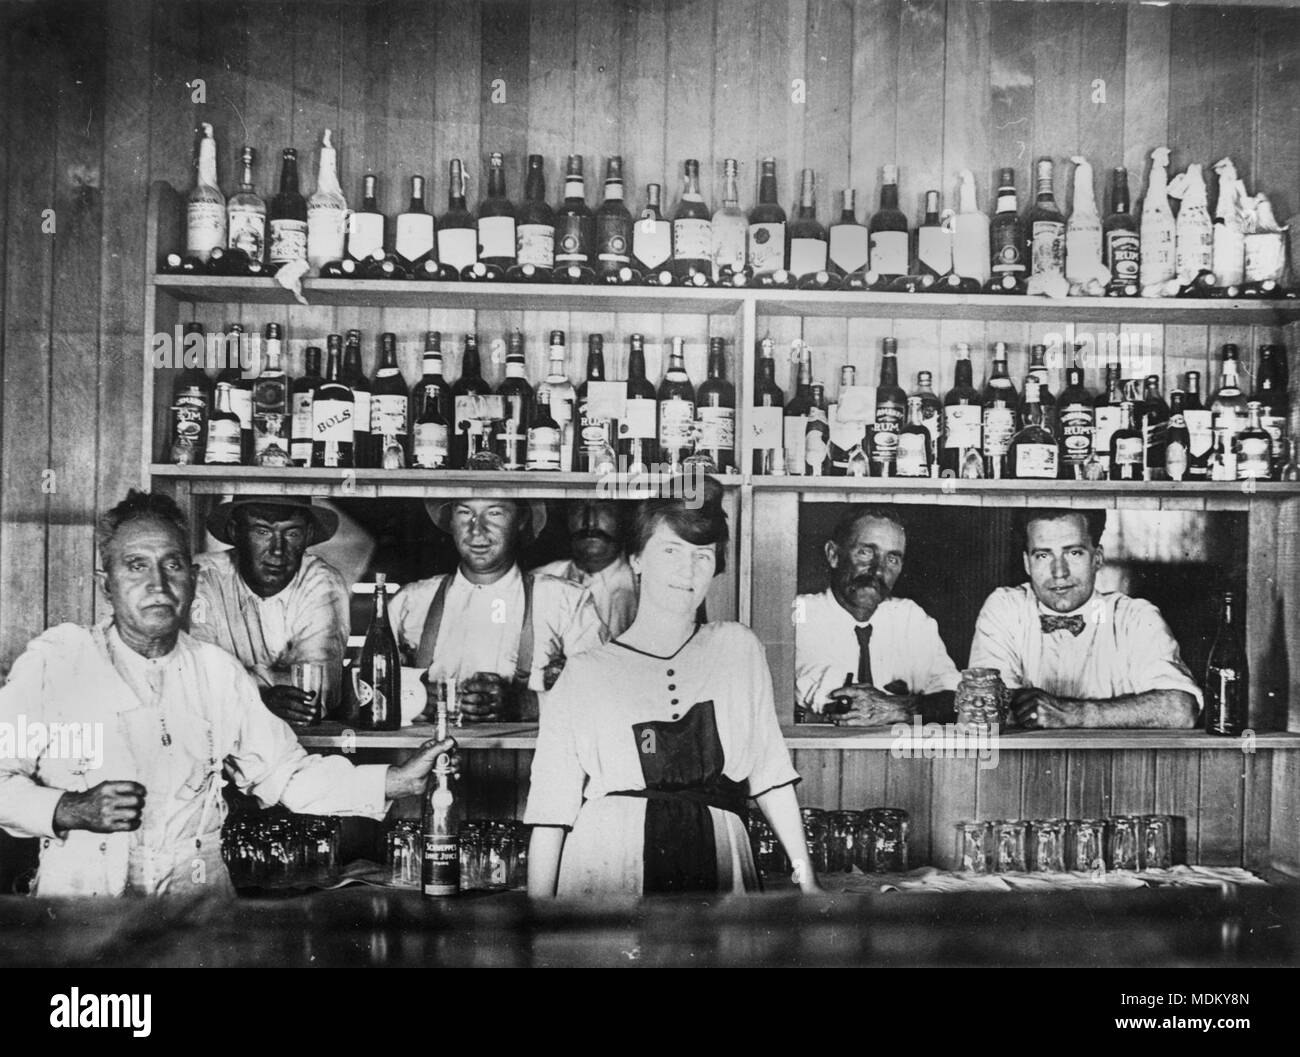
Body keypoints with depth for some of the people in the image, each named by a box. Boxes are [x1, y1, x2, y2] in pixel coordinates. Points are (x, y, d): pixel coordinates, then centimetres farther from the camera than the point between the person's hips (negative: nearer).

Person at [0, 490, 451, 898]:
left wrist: (396, 781, 2)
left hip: (197, 899, 3)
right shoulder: (53, 659, 2)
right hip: (80, 898, -2)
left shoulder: (219, 672, 11)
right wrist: (67, 810, -16)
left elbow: (286, 775, 11)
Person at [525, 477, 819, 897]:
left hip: (716, 865, 2)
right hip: (607, 876, -2)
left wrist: (805, 876, 8)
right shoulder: (584, 674, 3)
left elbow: (769, 769, 12)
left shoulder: (738, 649, 11)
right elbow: (551, 812, 2)